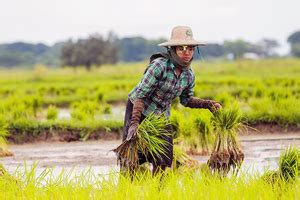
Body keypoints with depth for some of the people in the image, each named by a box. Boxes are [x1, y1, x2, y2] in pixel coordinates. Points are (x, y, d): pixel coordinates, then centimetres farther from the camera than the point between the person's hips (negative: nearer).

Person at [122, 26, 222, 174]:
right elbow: (141, 93, -26)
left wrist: (207, 104, -3)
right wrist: (134, 122, -32)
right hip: (138, 109, -5)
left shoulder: (189, 75, -7)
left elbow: (186, 100, 12)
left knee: (164, 159, 3)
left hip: (161, 115, 6)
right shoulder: (160, 65, -26)